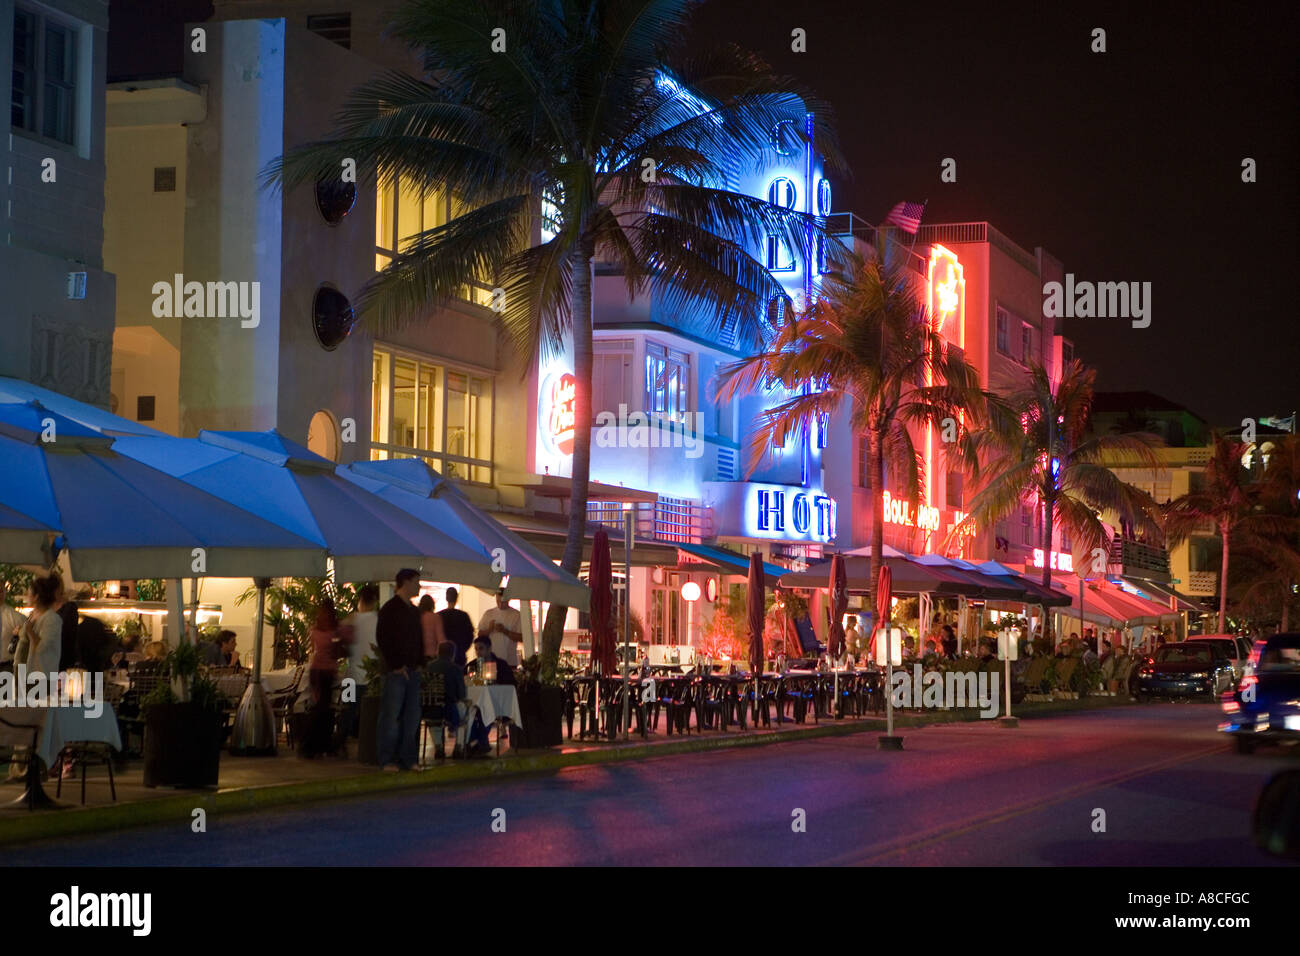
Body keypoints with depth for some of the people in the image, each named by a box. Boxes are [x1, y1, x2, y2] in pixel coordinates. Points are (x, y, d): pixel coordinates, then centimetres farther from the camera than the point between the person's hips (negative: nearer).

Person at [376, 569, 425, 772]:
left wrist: (419, 663, 10)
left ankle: (408, 759, 10)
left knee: (412, 717, 6)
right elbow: (382, 639, -10)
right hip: (396, 671, -7)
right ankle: (388, 760, -2)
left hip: (413, 671, 7)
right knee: (391, 716, -5)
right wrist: (396, 666, -13)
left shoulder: (414, 611, 17)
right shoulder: (389, 609, -5)